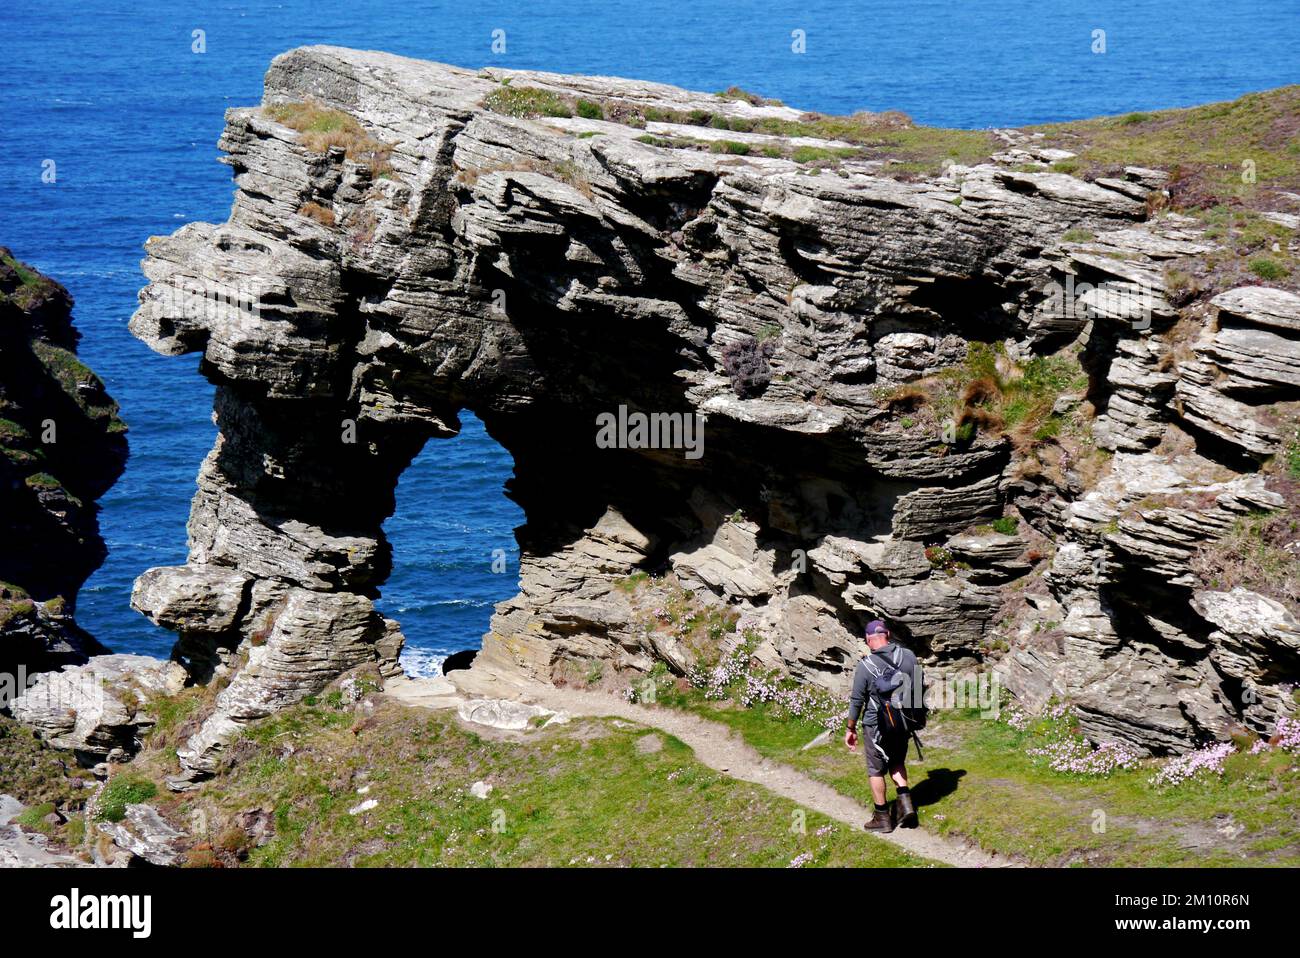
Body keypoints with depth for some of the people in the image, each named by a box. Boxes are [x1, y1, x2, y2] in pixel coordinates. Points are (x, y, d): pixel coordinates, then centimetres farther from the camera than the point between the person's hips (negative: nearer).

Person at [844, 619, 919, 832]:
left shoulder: (865, 666, -18)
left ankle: (882, 817, 17)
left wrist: (851, 729, 1)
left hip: (876, 726, -4)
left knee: (876, 770, 11)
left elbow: (856, 701, -11)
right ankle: (905, 802, 9)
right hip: (903, 724, 4)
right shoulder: (908, 656, -7)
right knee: (897, 763, 25)